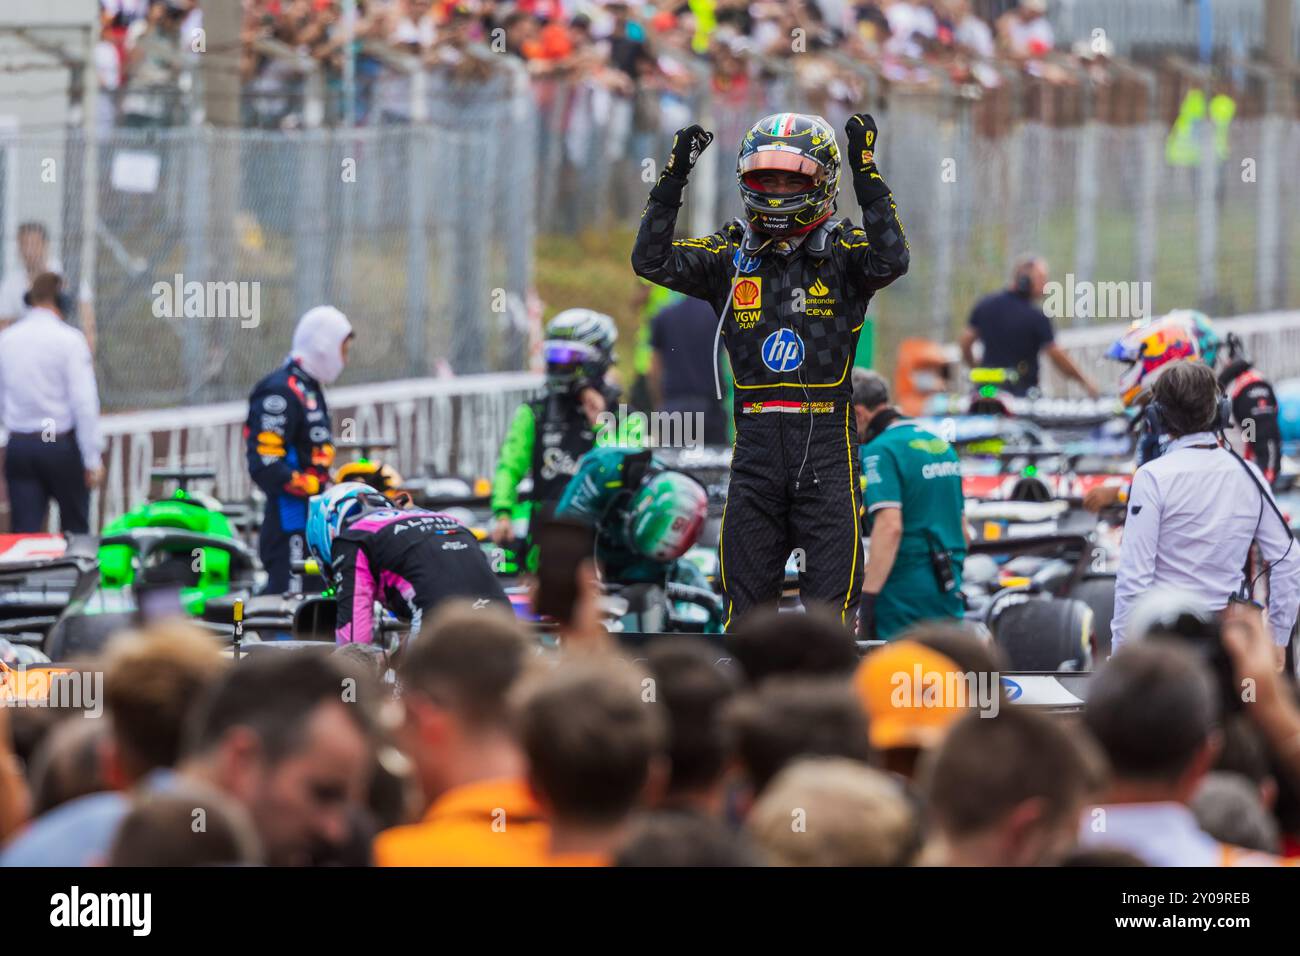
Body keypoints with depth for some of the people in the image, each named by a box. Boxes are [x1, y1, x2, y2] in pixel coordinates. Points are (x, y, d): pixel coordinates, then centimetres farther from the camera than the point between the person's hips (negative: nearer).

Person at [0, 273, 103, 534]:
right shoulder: (69, 339, -10)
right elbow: (84, 402, -14)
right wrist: (93, 459, -11)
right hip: (62, 445, -3)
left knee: (23, 532, 1)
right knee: (76, 529, 11)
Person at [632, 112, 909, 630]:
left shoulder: (845, 251, 2)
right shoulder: (730, 254, 8)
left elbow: (890, 260, -18)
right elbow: (652, 261, -2)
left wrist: (866, 174, -20)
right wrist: (673, 179, -10)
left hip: (826, 445, -3)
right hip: (755, 445, 3)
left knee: (831, 600, -1)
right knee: (747, 599, 9)